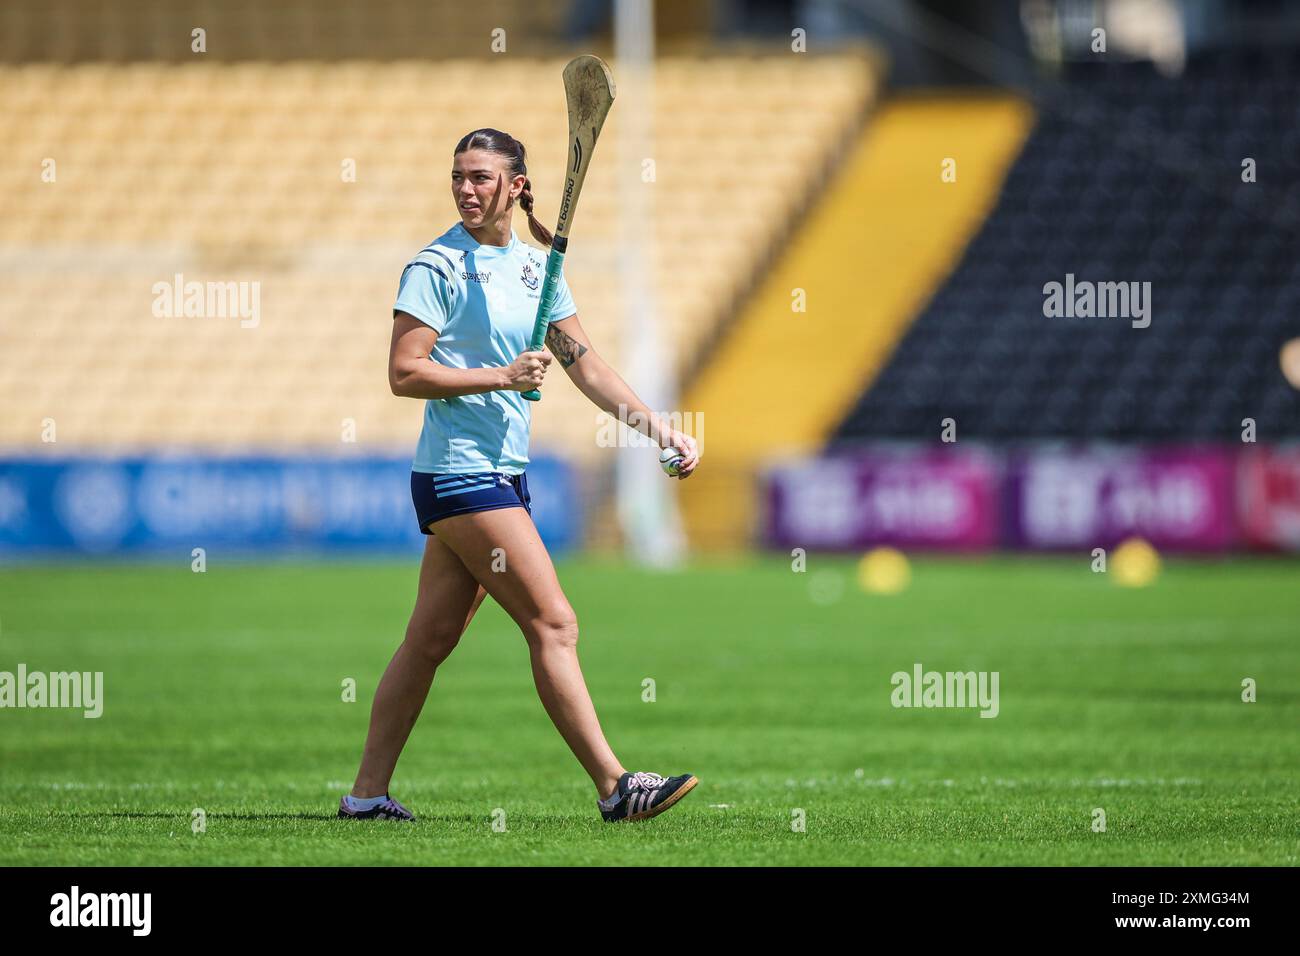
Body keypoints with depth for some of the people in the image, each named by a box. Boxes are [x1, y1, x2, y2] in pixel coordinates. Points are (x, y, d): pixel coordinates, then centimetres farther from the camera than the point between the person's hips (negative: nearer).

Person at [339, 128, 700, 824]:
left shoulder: (537, 266, 13)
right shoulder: (437, 266, -8)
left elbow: (586, 366, 15)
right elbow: (404, 374, -12)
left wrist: (659, 429, 8)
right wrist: (502, 377, -18)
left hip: (504, 474, 7)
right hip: (460, 472, -7)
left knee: (431, 639, 8)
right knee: (554, 625, -10)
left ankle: (367, 793, 12)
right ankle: (613, 787, -10)